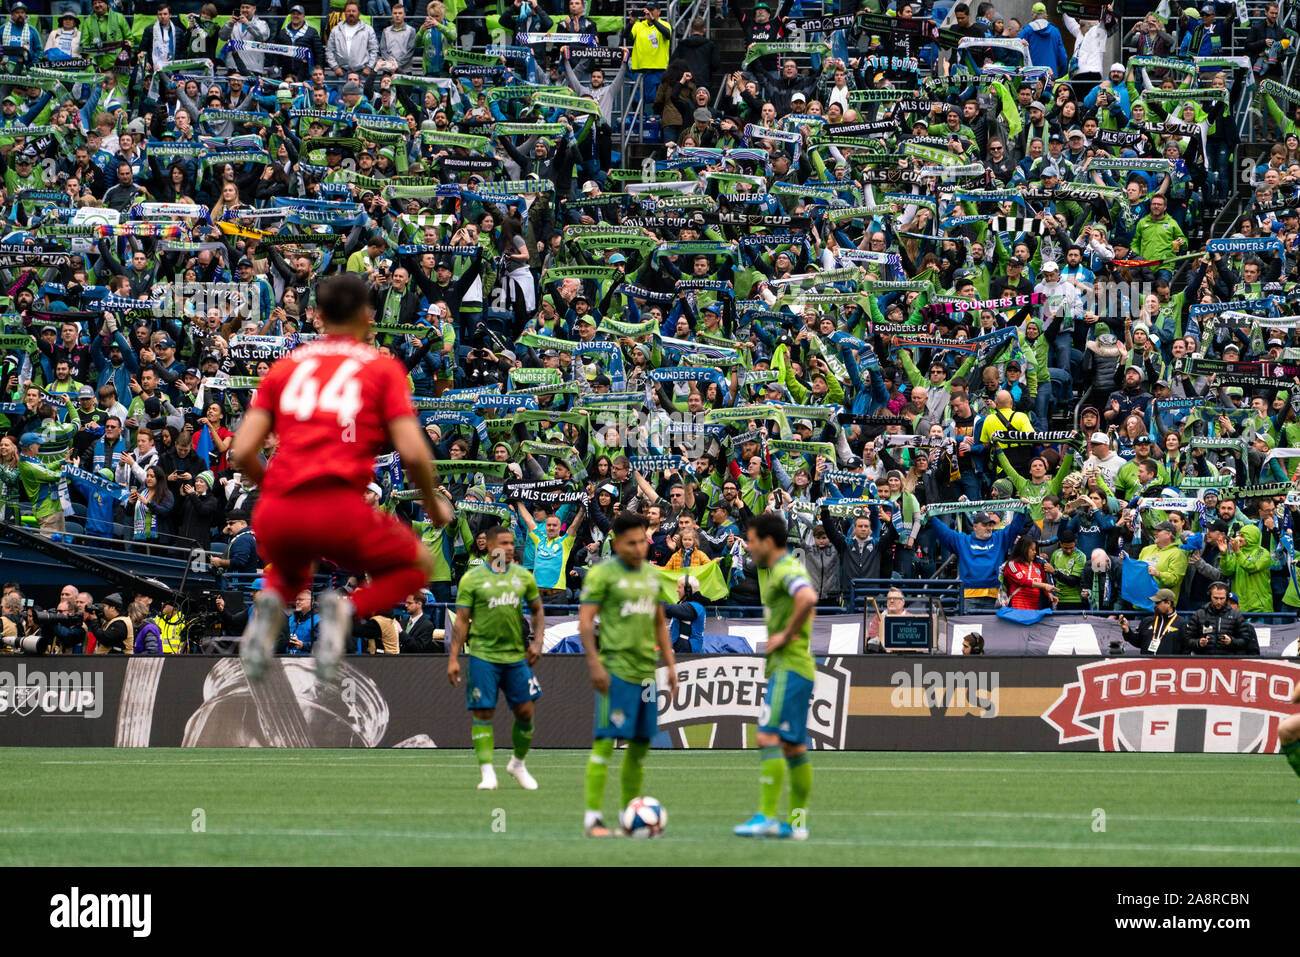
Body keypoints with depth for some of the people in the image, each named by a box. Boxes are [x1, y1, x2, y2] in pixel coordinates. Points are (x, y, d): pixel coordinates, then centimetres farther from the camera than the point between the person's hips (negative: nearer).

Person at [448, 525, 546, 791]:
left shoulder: (523, 576, 9)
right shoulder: (472, 579, -1)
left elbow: (537, 611, 18)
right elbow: (461, 621, 0)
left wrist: (537, 641, 3)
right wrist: (453, 658, -6)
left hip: (517, 656, 3)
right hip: (483, 655, -3)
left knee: (525, 711, 2)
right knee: (483, 714, -5)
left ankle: (518, 764, 23)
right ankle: (487, 772, -2)